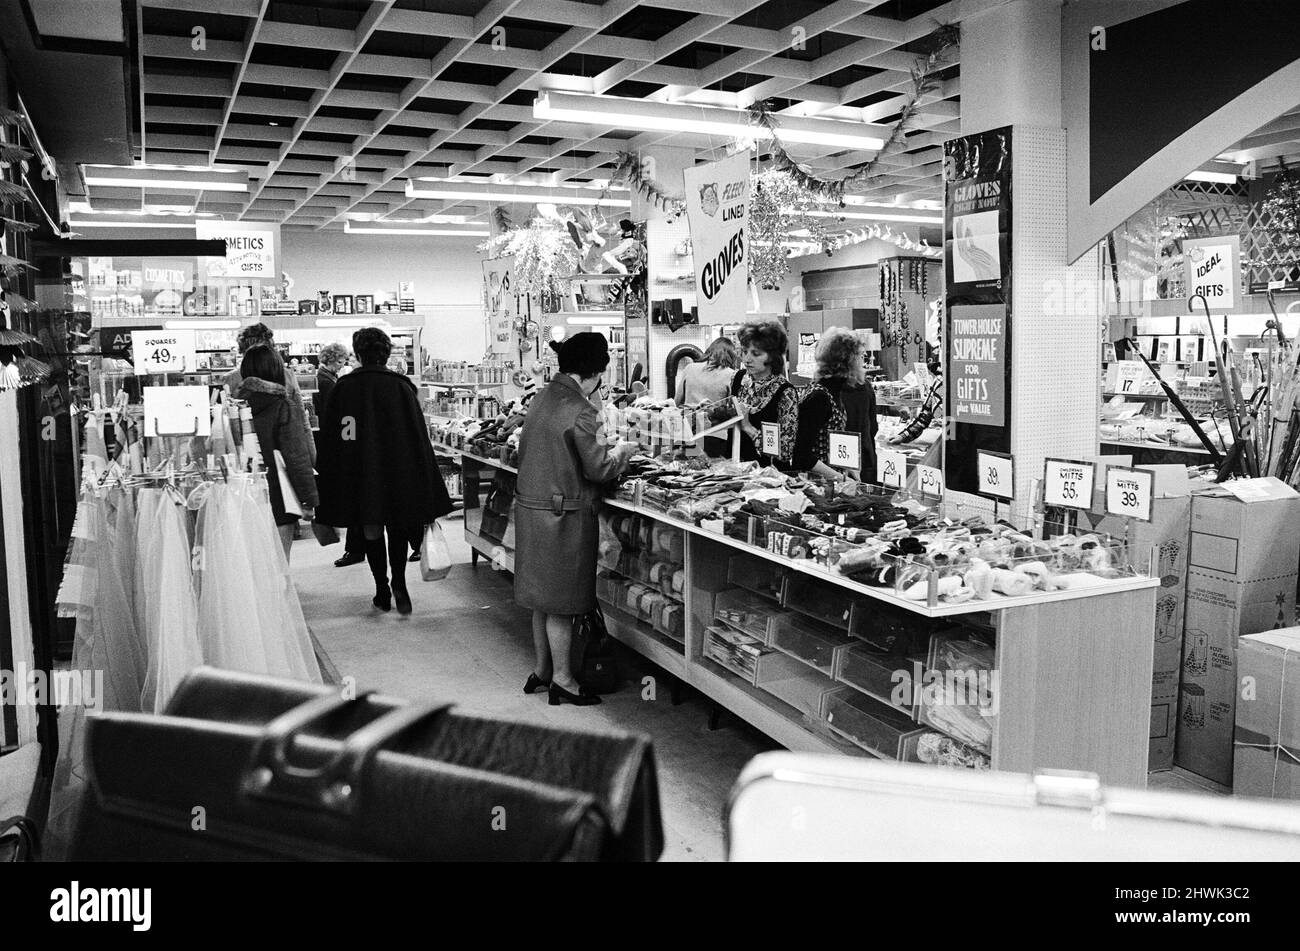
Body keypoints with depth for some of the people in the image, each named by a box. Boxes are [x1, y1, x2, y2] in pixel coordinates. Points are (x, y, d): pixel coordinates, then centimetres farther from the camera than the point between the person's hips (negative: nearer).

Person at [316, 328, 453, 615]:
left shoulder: (342, 388, -3)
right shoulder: (401, 387, -6)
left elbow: (329, 440, 1)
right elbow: (419, 438, -6)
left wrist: (327, 498, 9)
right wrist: (428, 498, 0)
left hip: (358, 476, 0)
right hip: (398, 471, 0)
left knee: (371, 530, 12)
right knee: (399, 525, 16)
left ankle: (382, 590, 15)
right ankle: (399, 583, 0)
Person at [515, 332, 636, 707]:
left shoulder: (543, 397, 7)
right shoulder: (580, 410, -19)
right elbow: (597, 470, -18)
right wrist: (621, 452, 2)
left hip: (530, 504, 8)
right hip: (562, 513, -8)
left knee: (543, 596, 18)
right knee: (561, 601, 3)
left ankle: (542, 669, 30)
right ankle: (562, 680, 15)